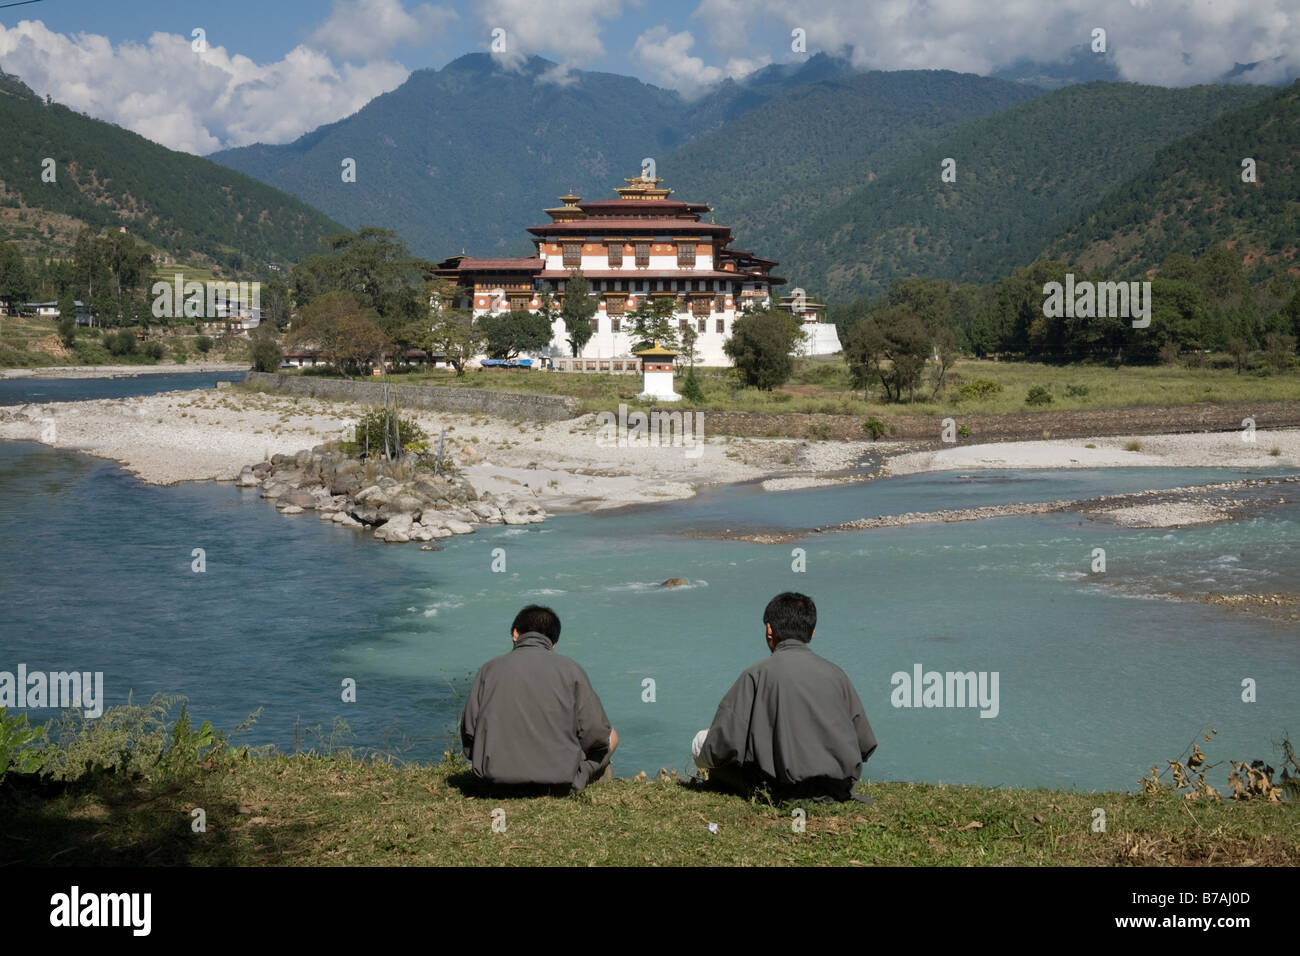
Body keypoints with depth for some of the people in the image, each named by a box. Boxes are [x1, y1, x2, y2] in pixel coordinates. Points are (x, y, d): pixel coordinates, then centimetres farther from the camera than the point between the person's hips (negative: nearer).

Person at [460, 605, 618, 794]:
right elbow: (596, 734, -2)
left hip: (497, 779, 3)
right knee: (611, 737, 26)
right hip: (559, 783, -3)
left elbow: (468, 729, 3)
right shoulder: (570, 669, 0)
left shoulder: (489, 668, 6)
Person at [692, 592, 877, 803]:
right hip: (841, 786, 4)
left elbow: (724, 744, -12)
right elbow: (866, 745, 5)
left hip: (784, 788, -4)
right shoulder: (836, 673, 2)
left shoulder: (757, 674, -9)